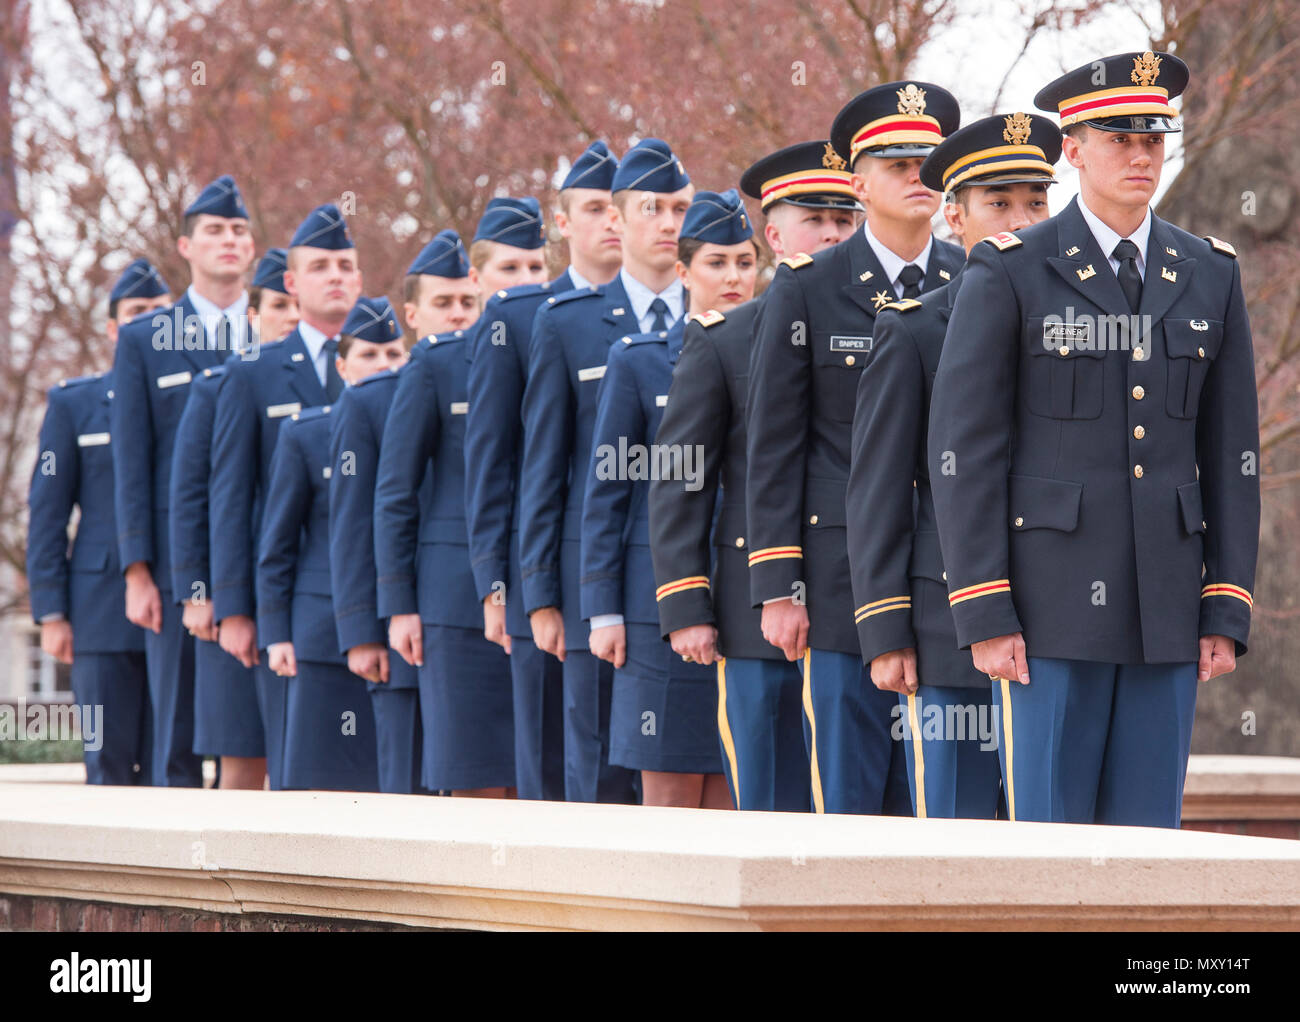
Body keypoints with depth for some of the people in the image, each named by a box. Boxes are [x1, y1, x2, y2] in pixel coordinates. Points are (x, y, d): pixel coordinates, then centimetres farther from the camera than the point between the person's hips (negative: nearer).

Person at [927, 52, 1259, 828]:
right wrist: (984, 615, -12)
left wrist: (1227, 613, 2)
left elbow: (1232, 452, 9)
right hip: (1051, 604, -4)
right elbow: (964, 451, -5)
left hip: (1168, 610, 4)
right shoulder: (1009, 274, -2)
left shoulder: (1211, 276, 10)